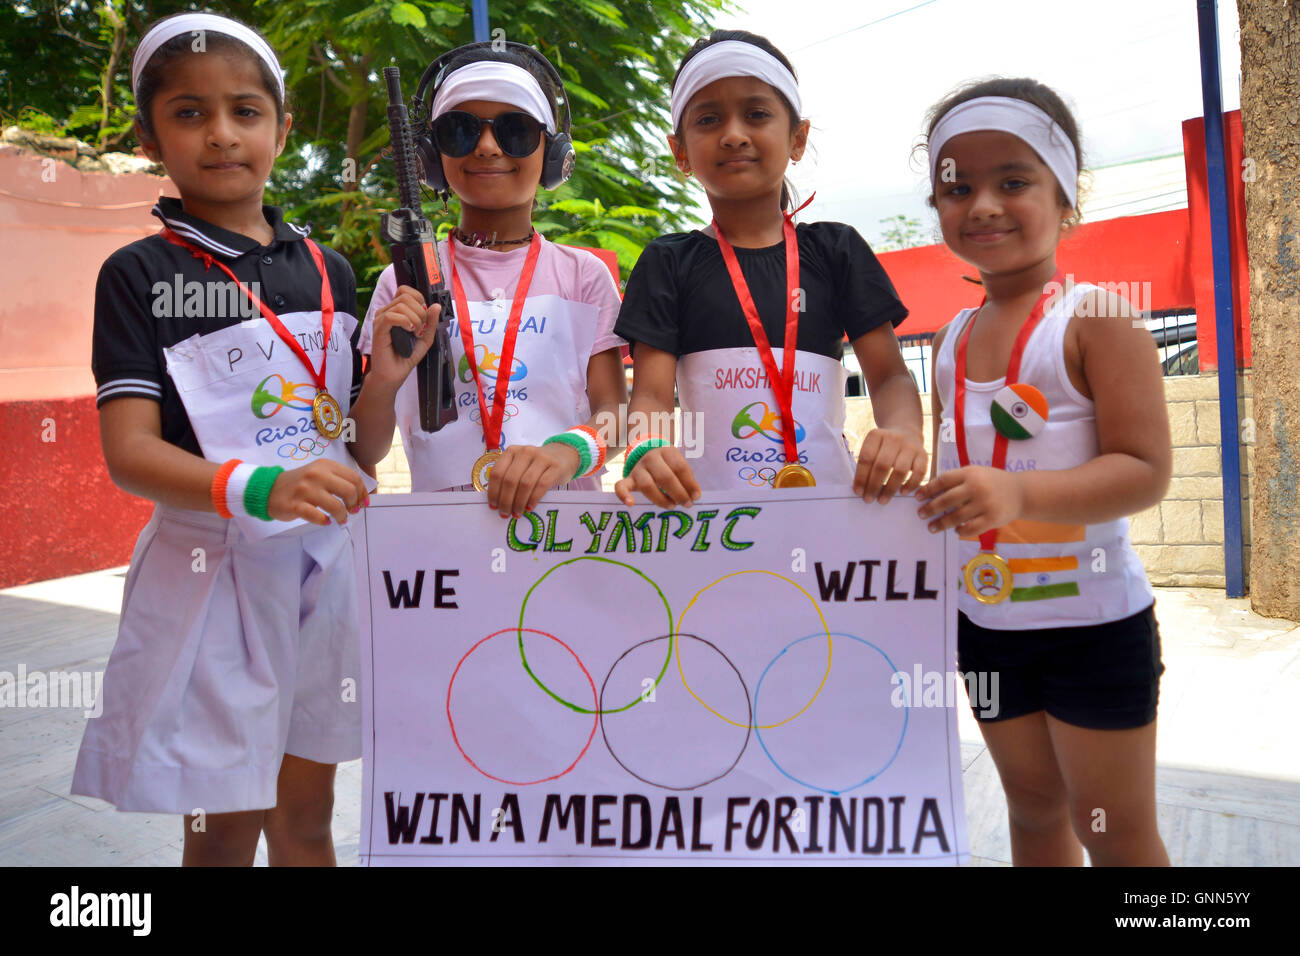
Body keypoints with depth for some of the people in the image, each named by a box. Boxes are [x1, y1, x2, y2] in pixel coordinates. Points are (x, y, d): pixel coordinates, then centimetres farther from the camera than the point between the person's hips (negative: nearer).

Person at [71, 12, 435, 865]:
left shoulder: (328, 272, 8)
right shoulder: (140, 275, -4)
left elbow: (358, 449, 10)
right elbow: (130, 453, -13)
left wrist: (386, 377, -10)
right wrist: (258, 488, -30)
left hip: (325, 563, 4)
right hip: (212, 568, -4)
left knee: (306, 814, 16)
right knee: (224, 830, 6)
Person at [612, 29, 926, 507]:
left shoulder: (835, 249, 14)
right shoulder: (669, 261, 11)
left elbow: (889, 376, 8)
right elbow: (652, 392, 0)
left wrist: (901, 433, -15)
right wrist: (648, 452, -23)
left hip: (826, 494, 1)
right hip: (704, 501, 0)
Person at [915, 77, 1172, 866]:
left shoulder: (1096, 318, -14)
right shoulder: (952, 341, 6)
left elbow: (1145, 471, -21)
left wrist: (1019, 493, -34)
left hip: (1093, 619, -6)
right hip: (987, 618, 6)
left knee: (1117, 835, 8)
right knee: (1034, 808, 21)